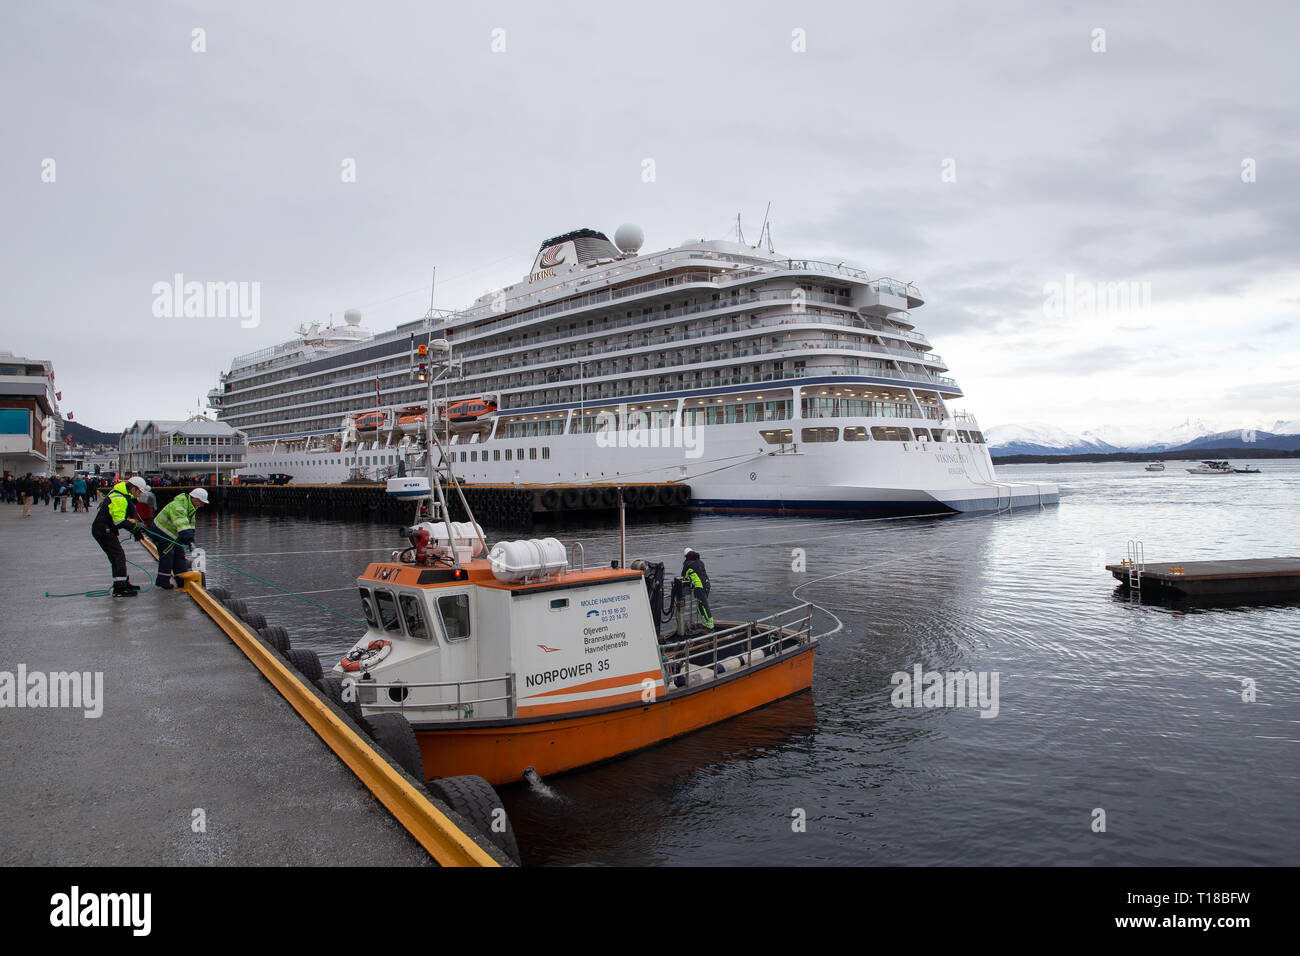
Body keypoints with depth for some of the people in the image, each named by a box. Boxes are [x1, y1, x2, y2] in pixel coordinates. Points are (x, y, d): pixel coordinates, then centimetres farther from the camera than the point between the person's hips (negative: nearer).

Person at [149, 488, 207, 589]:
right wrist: (189, 540, -48)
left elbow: (191, 526, 6)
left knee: (179, 553, 7)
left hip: (172, 535, 10)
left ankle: (181, 580, 13)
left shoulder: (191, 508, 3)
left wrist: (191, 541, -3)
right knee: (167, 554, -11)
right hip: (160, 533, -10)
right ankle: (162, 581, -2)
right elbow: (182, 525, -41)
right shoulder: (178, 506, -30)